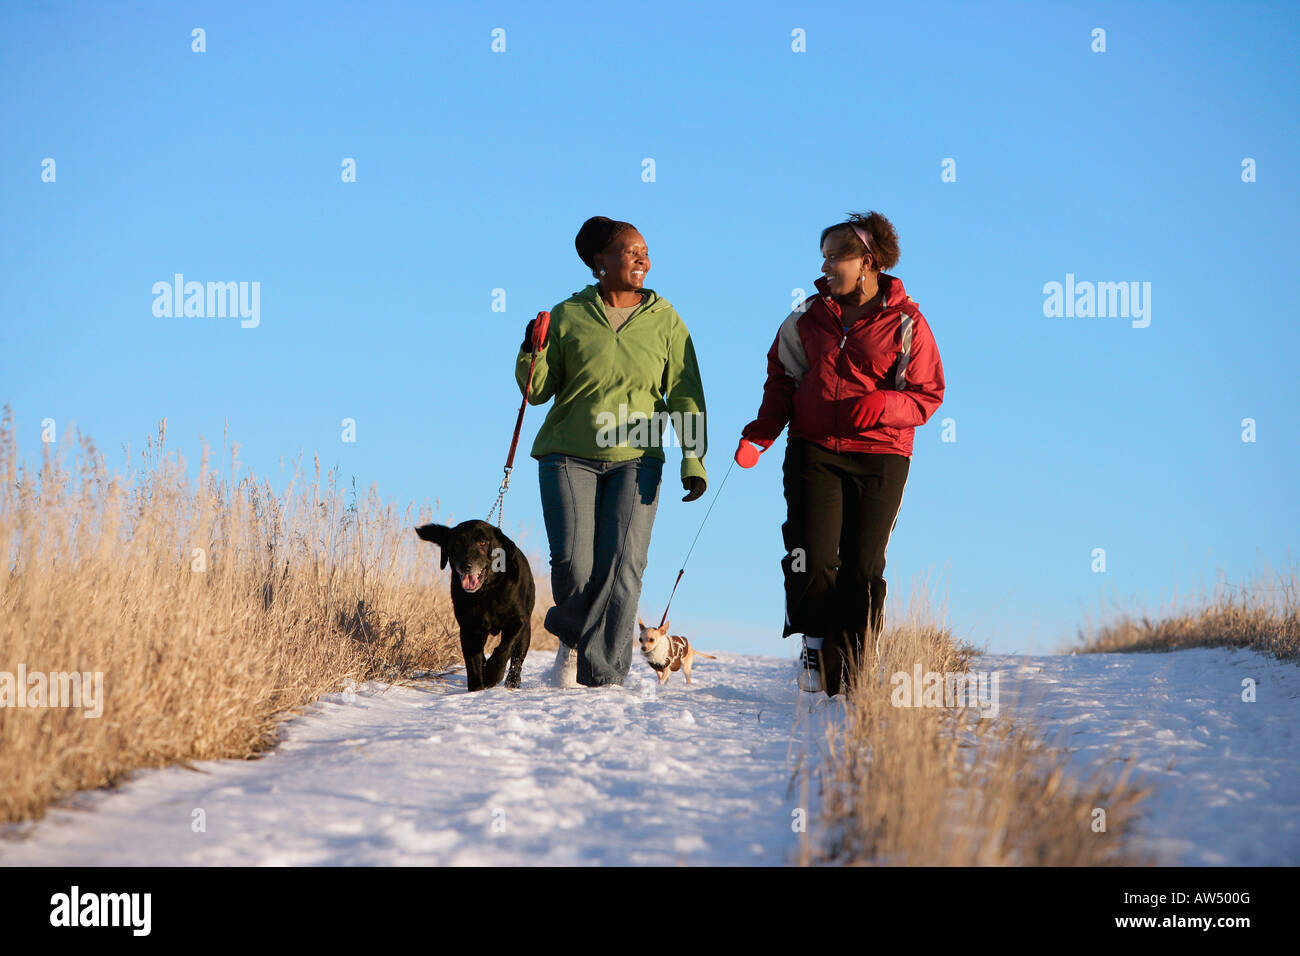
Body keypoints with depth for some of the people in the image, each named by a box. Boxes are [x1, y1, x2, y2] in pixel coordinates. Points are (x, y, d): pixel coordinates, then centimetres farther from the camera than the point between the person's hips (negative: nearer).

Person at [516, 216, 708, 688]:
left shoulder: (664, 320, 7)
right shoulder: (568, 316, 5)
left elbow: (685, 393, 6)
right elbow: (537, 391, 8)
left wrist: (694, 457, -4)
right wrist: (533, 352, -12)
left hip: (636, 459, 1)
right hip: (569, 456, -1)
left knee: (622, 566, -10)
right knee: (573, 564, -11)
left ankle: (599, 674, -1)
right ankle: (571, 637, 20)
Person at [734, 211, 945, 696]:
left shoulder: (905, 323, 0)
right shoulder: (809, 316, 10)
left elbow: (928, 395, 1)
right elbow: (782, 380, 14)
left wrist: (881, 406, -18)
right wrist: (759, 434, 0)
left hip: (879, 458, -2)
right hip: (813, 451, 2)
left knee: (862, 567, -1)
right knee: (811, 557, -8)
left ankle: (855, 668, 10)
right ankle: (819, 649, 9)